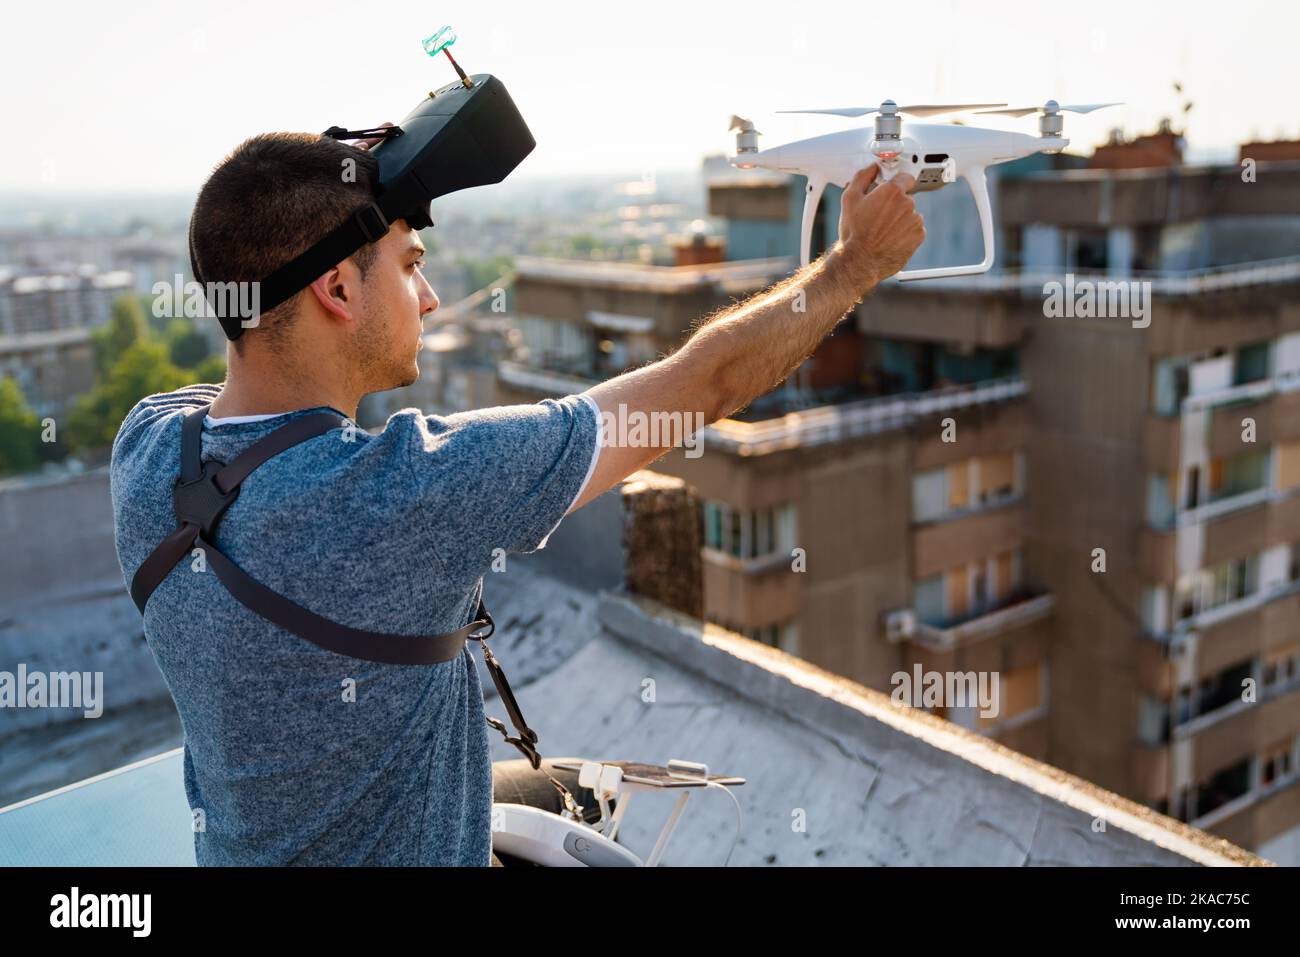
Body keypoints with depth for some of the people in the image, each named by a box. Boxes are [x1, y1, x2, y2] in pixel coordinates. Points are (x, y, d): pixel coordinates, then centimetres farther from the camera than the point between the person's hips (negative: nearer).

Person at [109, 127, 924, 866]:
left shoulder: (147, 449, -13)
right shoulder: (404, 491, -32)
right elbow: (706, 383, -22)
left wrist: (356, 194, -3)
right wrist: (857, 262, -8)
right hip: (408, 851, -7)